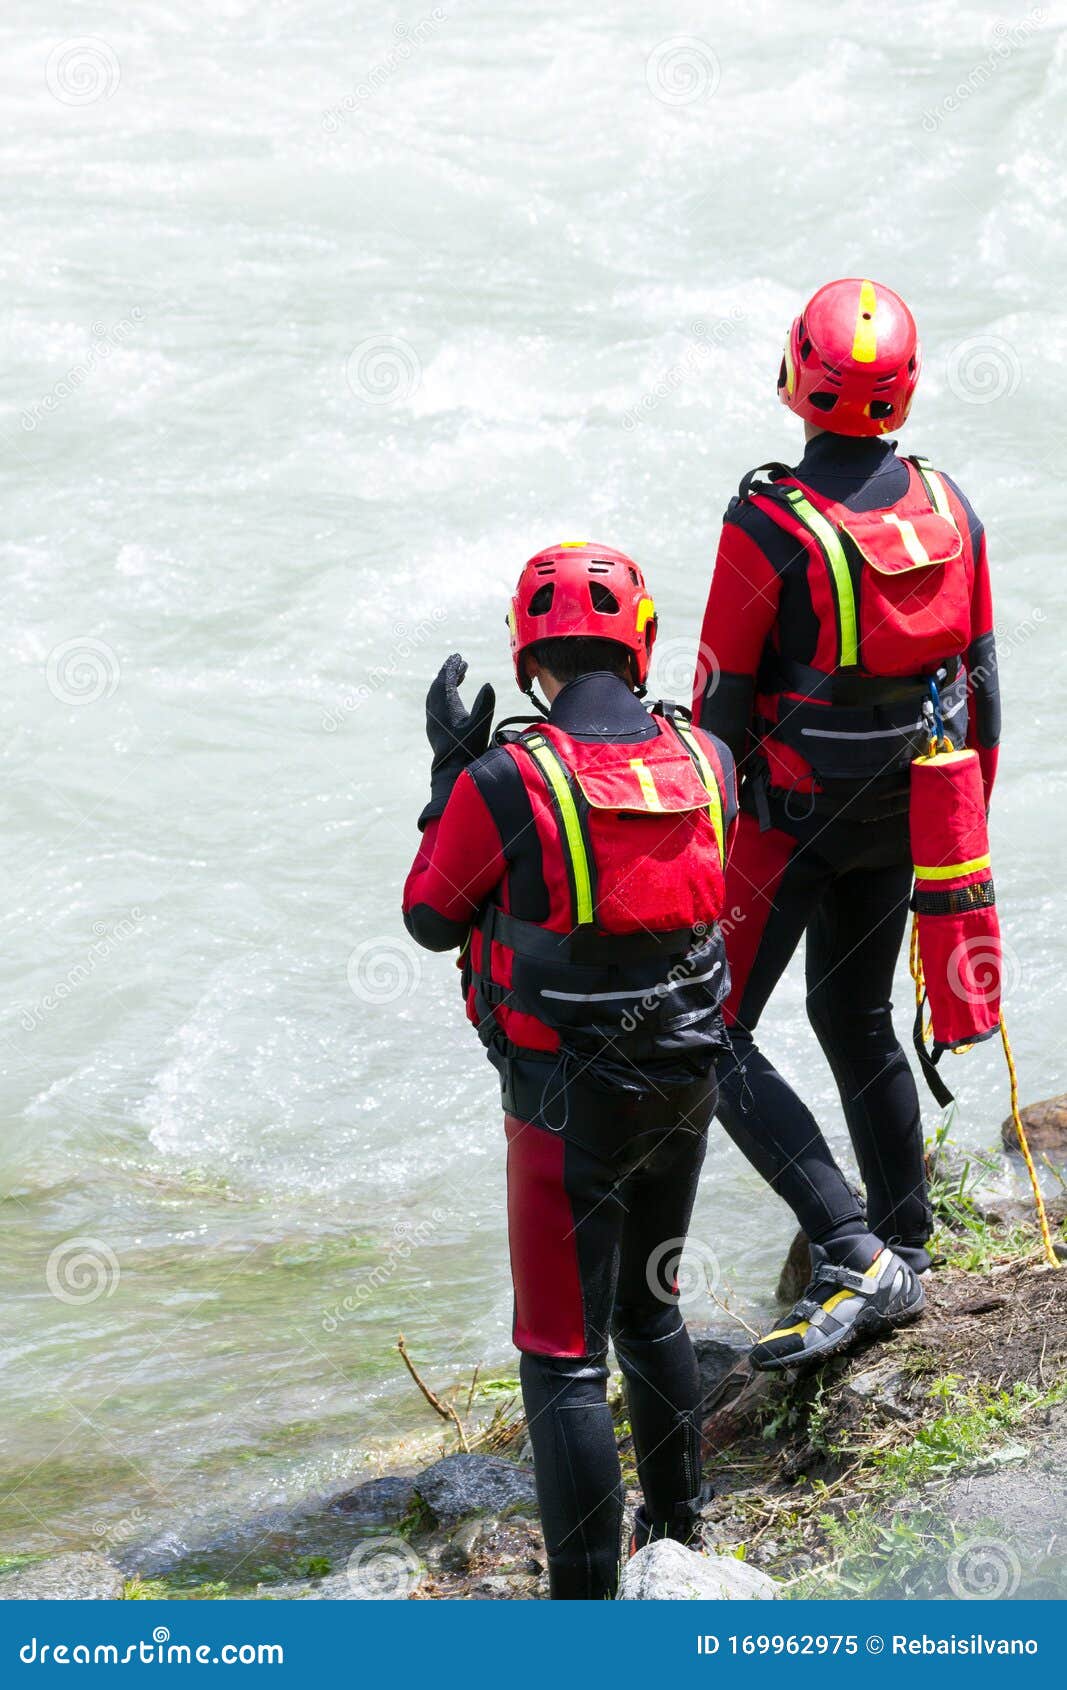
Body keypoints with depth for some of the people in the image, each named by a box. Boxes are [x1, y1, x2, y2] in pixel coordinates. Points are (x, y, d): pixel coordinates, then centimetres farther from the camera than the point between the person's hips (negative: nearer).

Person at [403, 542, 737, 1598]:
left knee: (564, 1354, 1)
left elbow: (434, 919, -5)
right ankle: (676, 1529, 41)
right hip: (684, 1084, 6)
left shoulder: (503, 782, -20)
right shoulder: (705, 761, -6)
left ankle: (585, 1601, 1)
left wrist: (451, 767, 4)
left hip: (569, 1104, -5)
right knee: (650, 1307, 26)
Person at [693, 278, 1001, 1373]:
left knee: (716, 1036, 1)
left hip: (791, 818, -6)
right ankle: (904, 1251, 31)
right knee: (855, 1016, 23)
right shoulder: (947, 511, -3)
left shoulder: (768, 527, -22)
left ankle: (852, 1256, -10)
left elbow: (721, 701, -15)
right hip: (902, 815, 6)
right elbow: (979, 679, 5)